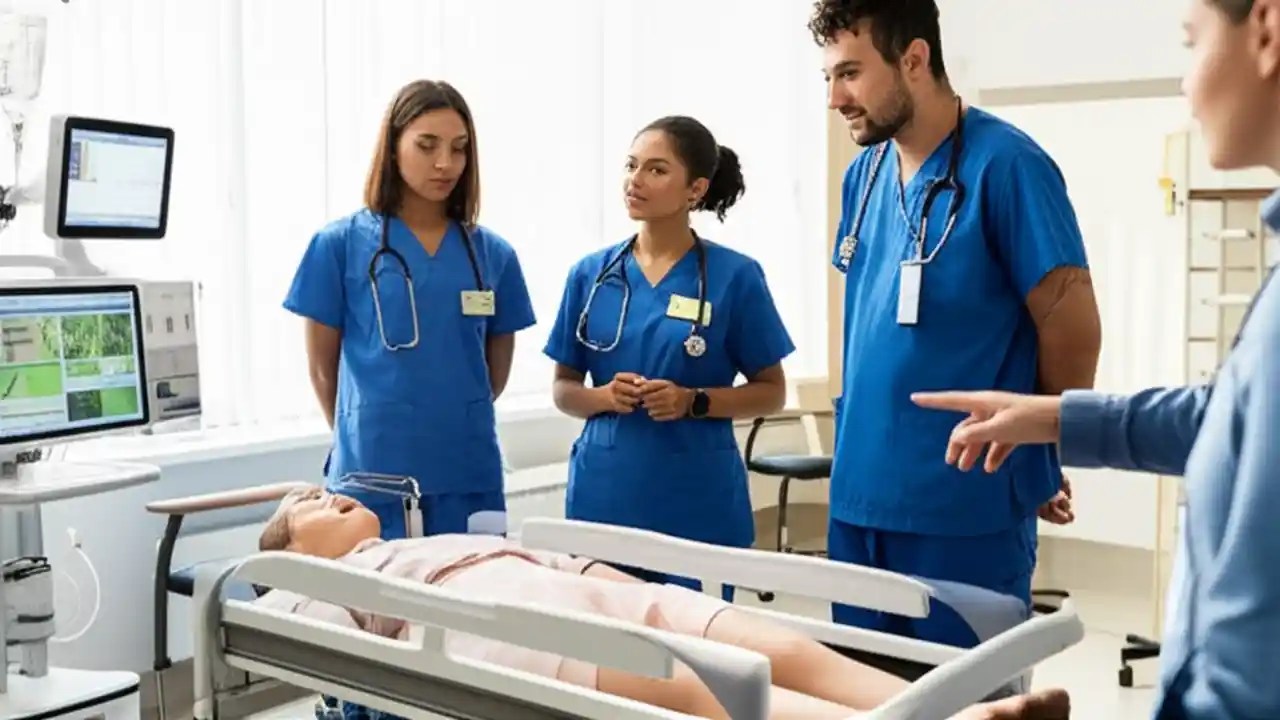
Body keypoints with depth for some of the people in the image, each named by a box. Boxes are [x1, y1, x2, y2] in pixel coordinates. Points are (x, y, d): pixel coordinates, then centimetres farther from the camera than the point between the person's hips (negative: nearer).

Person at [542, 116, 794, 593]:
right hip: (602, 500, 2)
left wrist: (694, 401, -15)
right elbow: (564, 389, 11)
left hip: (698, 509, -2)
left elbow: (771, 392, 1)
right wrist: (604, 396, -10)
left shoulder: (734, 276, -4)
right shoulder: (590, 273, 5)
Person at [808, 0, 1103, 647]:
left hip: (967, 505, -6)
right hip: (860, 496, 7)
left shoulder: (1004, 164, -13)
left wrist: (1037, 453, 3)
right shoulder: (863, 175, 8)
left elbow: (1072, 326, -10)